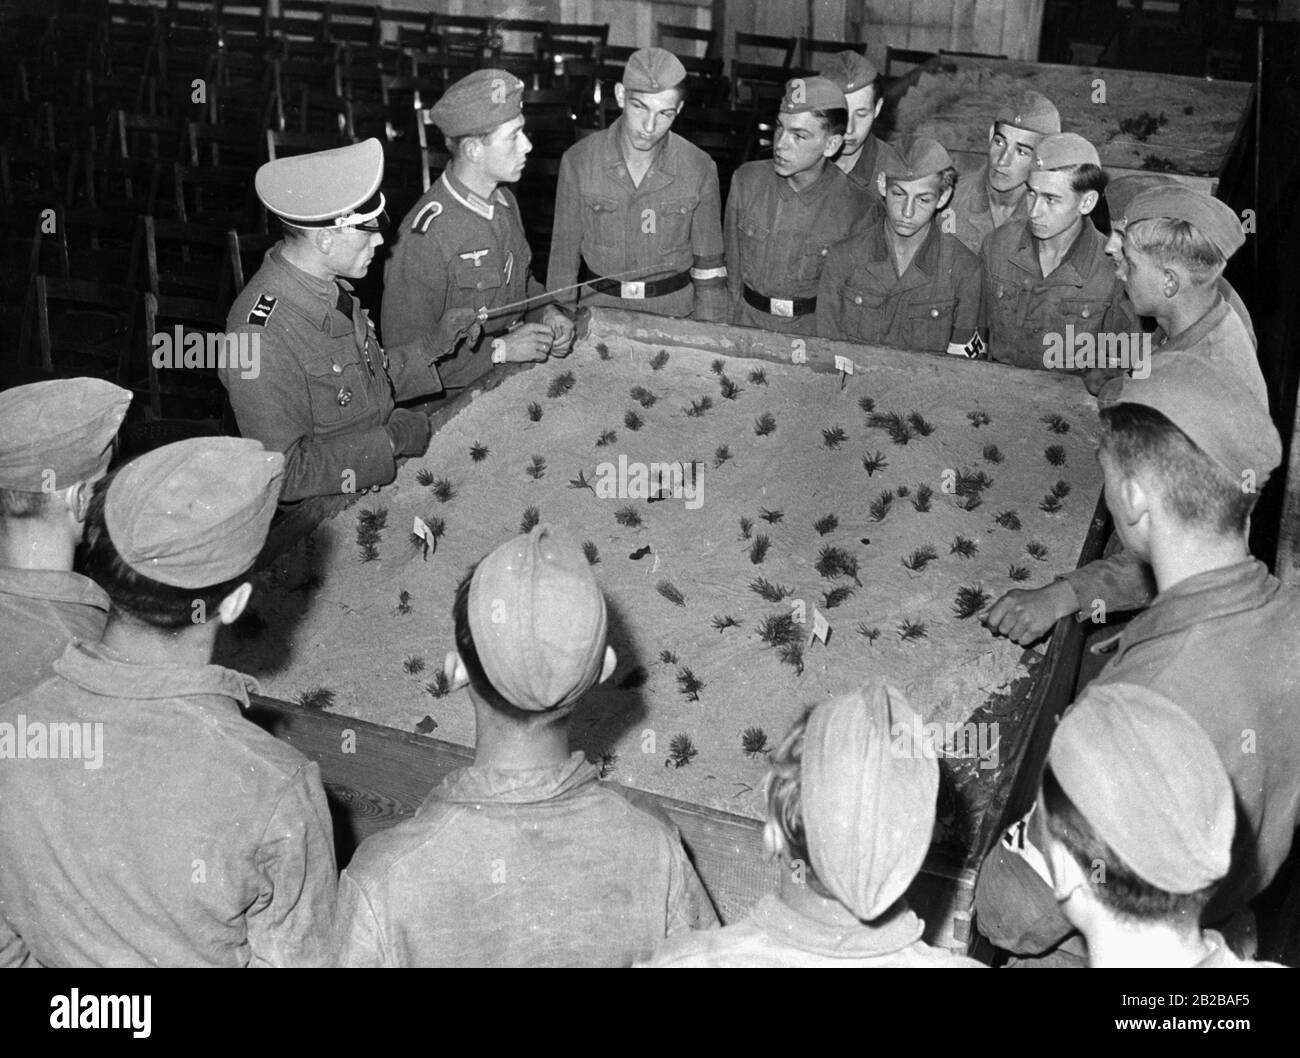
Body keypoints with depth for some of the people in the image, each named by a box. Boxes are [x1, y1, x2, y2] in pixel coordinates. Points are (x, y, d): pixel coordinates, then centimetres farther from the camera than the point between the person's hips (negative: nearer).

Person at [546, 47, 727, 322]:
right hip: (599, 310, 0)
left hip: (675, 315, 0)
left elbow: (709, 268, 1)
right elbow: (563, 252, 2)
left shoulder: (700, 169, -7)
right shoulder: (578, 161, -7)